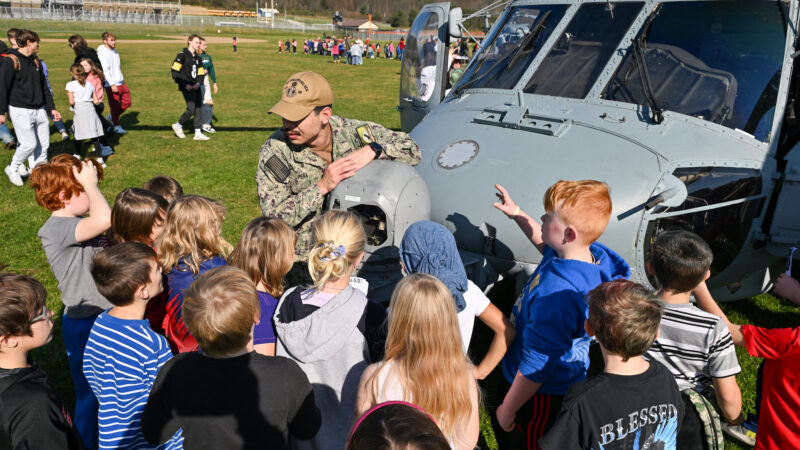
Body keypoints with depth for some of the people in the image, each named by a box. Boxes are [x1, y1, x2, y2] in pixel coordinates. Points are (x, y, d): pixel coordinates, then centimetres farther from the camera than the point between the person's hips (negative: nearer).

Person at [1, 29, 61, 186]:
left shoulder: (35, 61, 15)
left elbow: (44, 86, 21)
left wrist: (51, 108, 17)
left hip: (39, 109, 7)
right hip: (20, 110, -7)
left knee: (44, 144, 5)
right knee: (30, 144, -7)